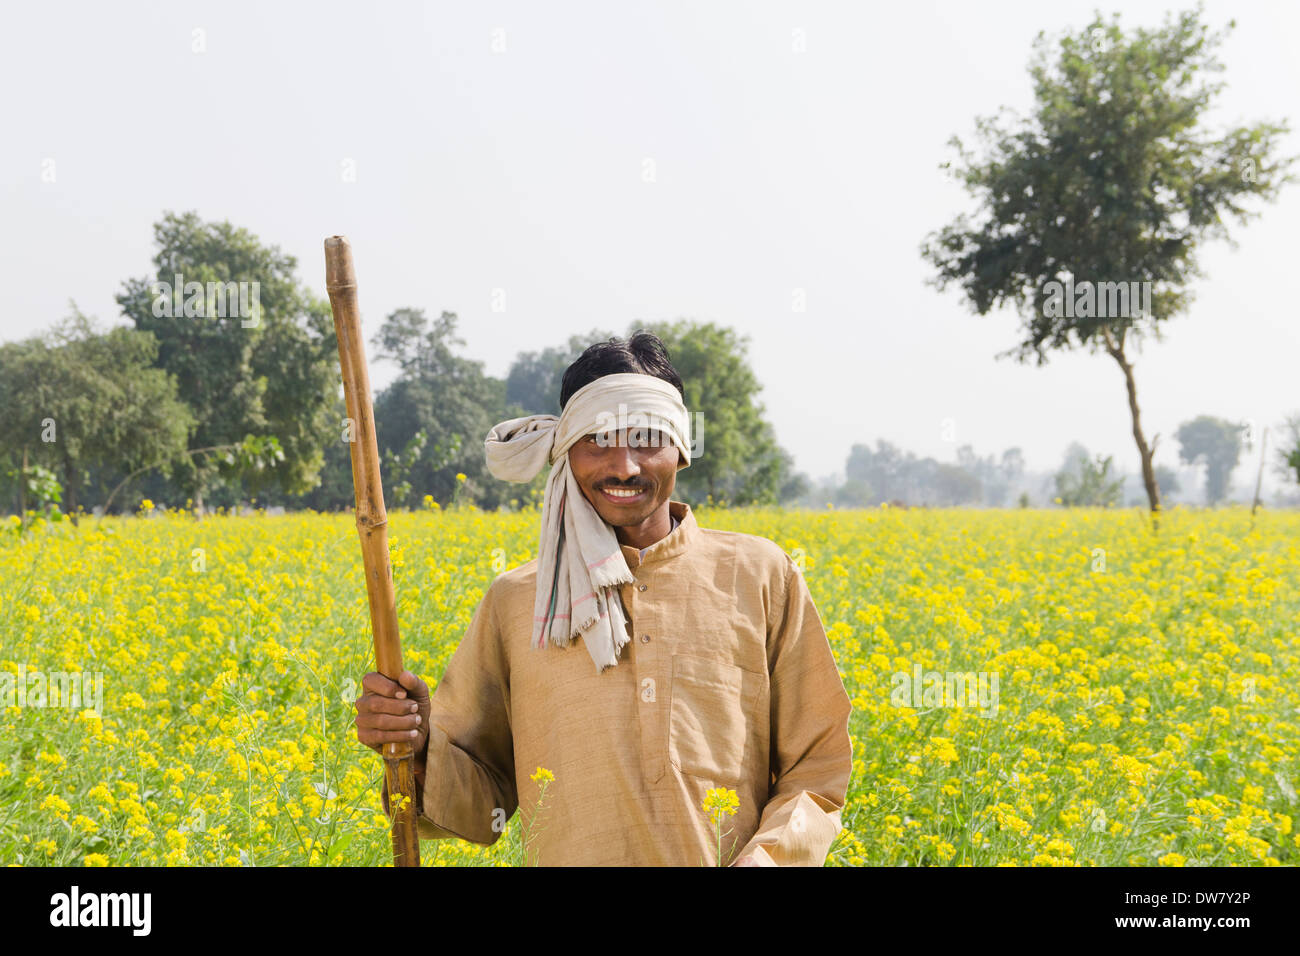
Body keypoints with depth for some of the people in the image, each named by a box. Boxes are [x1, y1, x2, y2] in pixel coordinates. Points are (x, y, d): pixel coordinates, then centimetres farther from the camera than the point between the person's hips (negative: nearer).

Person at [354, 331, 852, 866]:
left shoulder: (760, 575, 11)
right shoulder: (514, 602, 12)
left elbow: (819, 766, 13)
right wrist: (420, 751, -4)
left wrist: (771, 853, -4)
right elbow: (484, 803, 15)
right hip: (571, 858, 1)